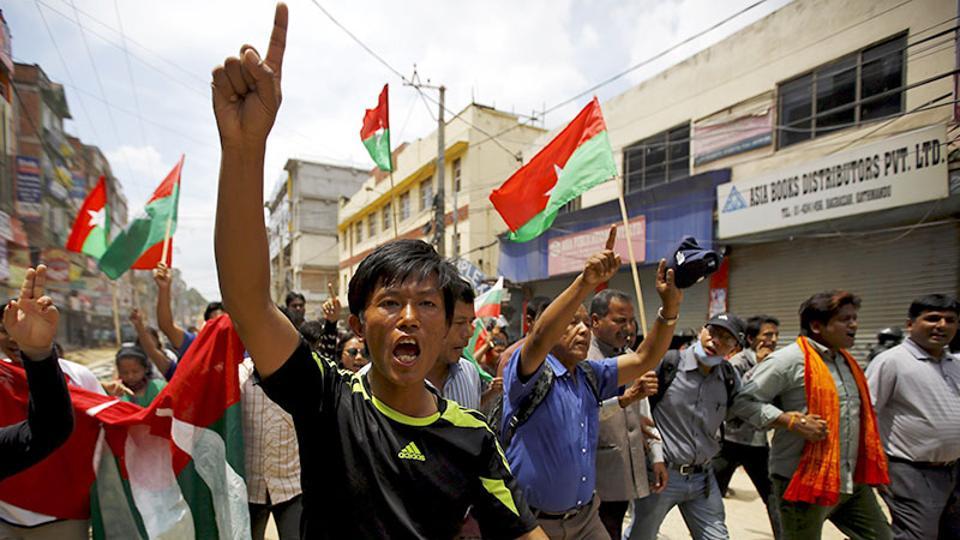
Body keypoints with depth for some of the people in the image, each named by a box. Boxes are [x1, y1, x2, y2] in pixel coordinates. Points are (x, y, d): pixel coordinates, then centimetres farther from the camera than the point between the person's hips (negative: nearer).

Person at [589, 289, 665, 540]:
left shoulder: (630, 356, 11)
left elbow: (644, 411, 17)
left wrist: (657, 456, 12)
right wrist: (624, 399, -38)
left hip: (629, 474, 7)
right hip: (597, 477, -7)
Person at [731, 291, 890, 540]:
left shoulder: (847, 362, 12)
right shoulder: (789, 359, -16)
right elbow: (744, 401, -17)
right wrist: (792, 420, -24)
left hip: (853, 481, 8)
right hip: (805, 480, -8)